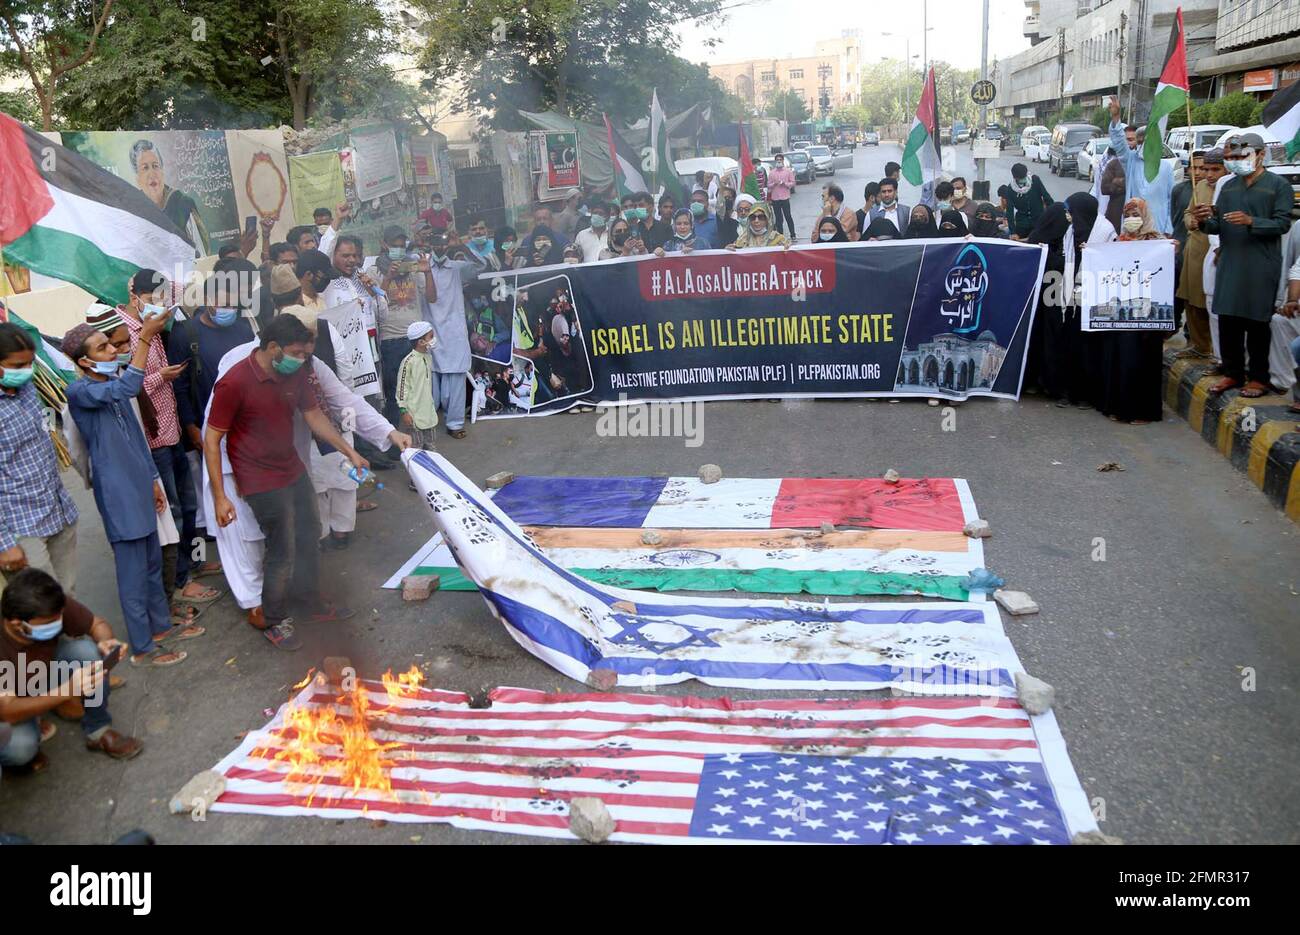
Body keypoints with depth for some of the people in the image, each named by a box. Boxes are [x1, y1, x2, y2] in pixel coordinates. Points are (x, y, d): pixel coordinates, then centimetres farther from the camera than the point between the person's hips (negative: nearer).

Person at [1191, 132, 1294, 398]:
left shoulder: (1278, 185, -1)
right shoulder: (1229, 187, 14)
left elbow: (1283, 224, -9)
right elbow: (1218, 226, 12)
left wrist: (1250, 221, -22)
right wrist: (1205, 221, -9)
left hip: (1261, 266, -5)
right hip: (1229, 264, 5)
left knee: (1257, 323, 0)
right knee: (1227, 321, 7)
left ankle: (1258, 378, 10)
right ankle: (1232, 373, 19)